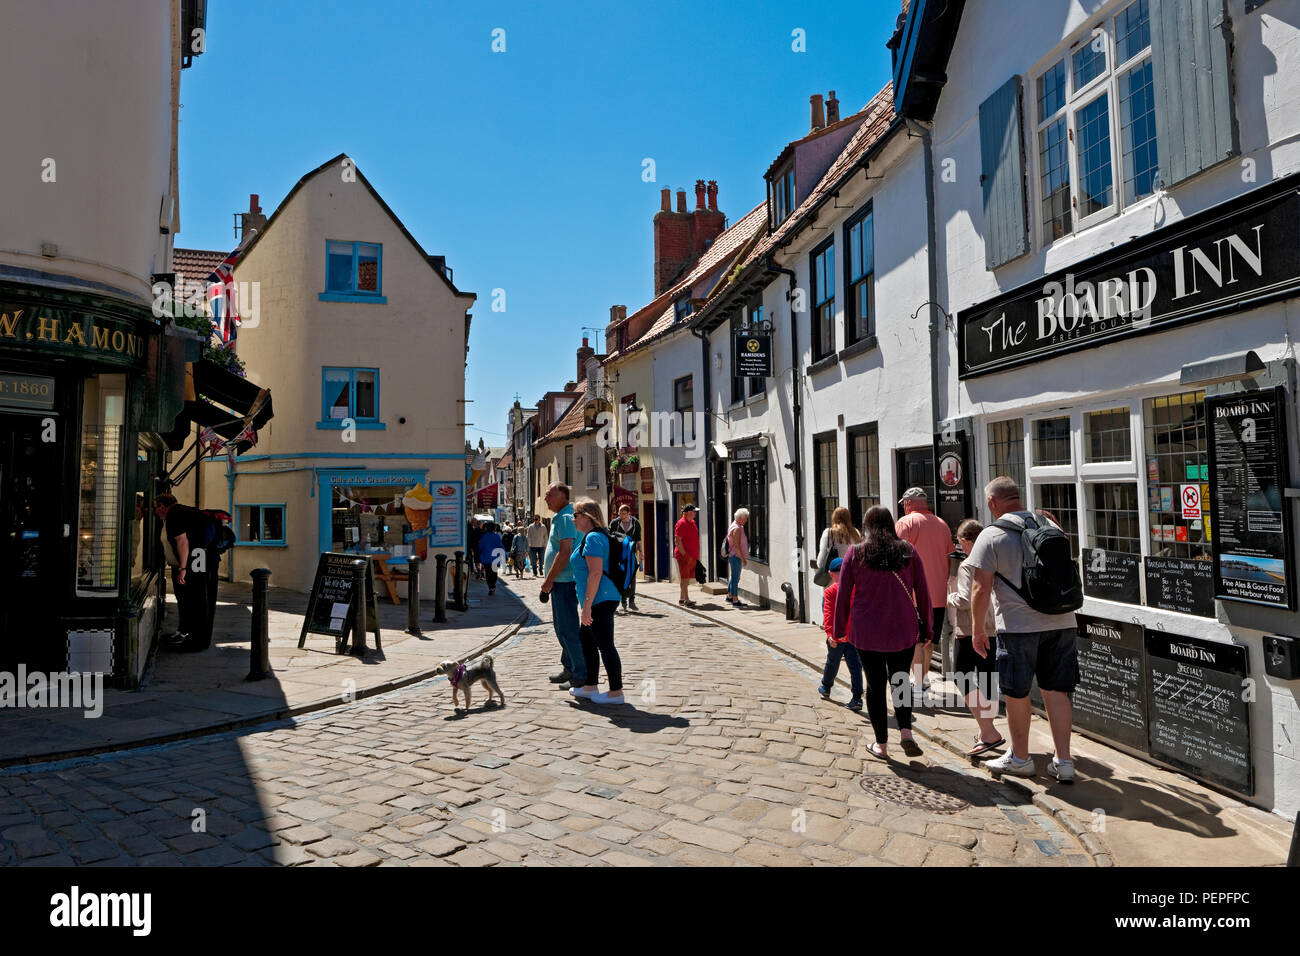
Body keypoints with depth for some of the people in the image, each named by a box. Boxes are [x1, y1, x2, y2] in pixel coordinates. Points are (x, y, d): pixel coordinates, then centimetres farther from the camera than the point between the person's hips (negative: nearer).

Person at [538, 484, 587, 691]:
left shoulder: (565, 518, -17)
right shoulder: (560, 517, 17)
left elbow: (565, 552, -25)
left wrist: (549, 580, -19)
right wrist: (550, 580, 21)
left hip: (564, 581, -11)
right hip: (561, 581, 11)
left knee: (568, 629, -6)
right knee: (562, 626, 18)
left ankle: (581, 675, 0)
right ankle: (568, 669, 29)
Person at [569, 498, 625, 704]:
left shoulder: (593, 538, -16)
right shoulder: (591, 536, 17)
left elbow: (596, 573, -24)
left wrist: (587, 605, -24)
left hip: (599, 601, -11)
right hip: (601, 600, 11)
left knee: (605, 645, -4)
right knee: (586, 641, 18)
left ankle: (616, 692, 3)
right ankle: (590, 687, 28)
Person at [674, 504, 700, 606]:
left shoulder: (692, 522, 16)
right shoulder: (681, 523, -13)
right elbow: (677, 541, -18)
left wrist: (696, 555, 20)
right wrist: (685, 554, -21)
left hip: (692, 556, 9)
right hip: (684, 555, -9)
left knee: (688, 578, 12)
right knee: (685, 577, -7)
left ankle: (682, 598, 20)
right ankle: (686, 600, -6)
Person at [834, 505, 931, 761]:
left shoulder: (855, 553, -3)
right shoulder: (907, 551, 0)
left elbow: (843, 594, 0)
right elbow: (922, 592, 4)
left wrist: (839, 629, 10)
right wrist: (925, 625, 14)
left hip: (867, 631, -1)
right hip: (903, 630, 1)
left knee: (875, 685, 8)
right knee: (900, 681, 16)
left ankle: (881, 744, 13)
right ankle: (906, 732, -2)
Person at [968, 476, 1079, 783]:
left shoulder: (991, 536, -10)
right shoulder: (1048, 525, 7)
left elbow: (981, 588, -13)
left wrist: (977, 627, -2)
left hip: (1018, 625, -5)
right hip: (1061, 621, 5)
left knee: (1017, 694, 9)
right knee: (1056, 691, 12)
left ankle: (1019, 758, 23)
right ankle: (1063, 762, 16)